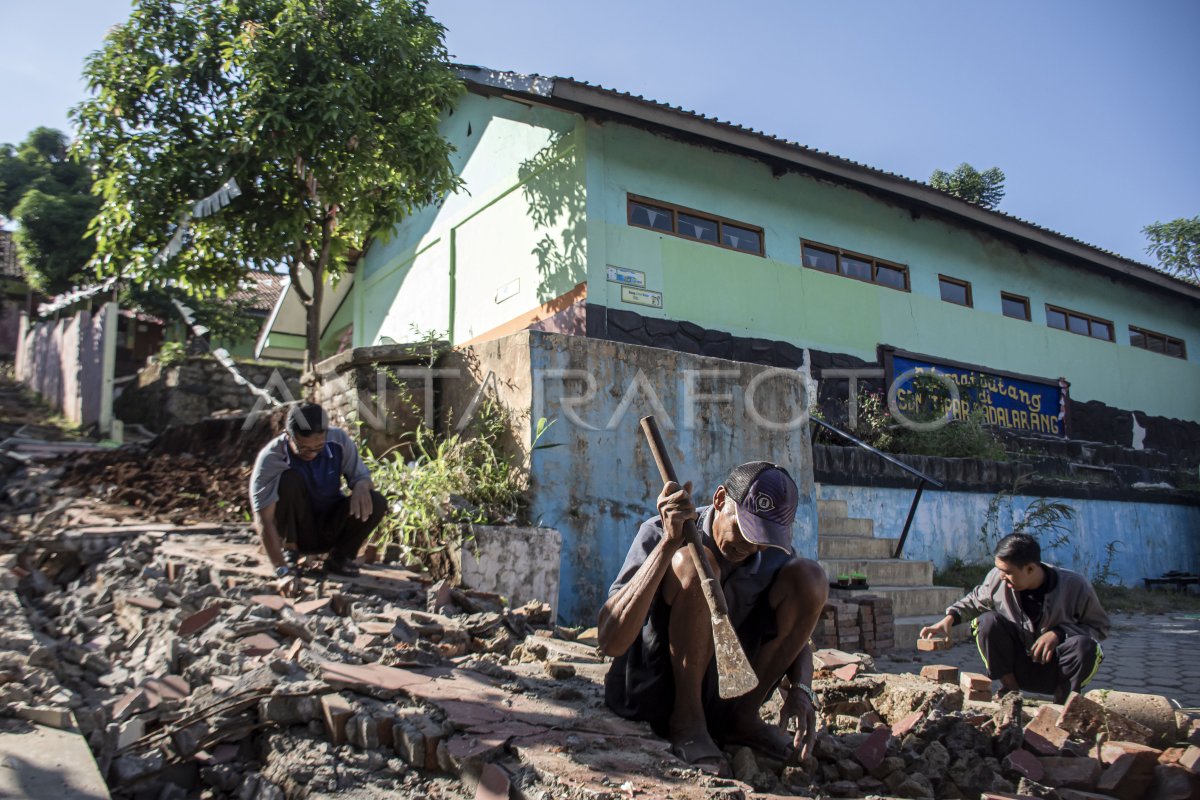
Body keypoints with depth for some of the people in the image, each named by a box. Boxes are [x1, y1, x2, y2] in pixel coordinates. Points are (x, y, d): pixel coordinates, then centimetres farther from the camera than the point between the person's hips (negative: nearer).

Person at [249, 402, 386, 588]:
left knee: (376, 503, -23)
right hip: (295, 532, -3)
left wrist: (361, 486, -32)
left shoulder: (339, 441, -16)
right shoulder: (271, 459, -25)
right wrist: (282, 570, -37)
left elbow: (361, 475, -5)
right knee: (290, 479, -29)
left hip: (330, 529, 3)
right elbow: (264, 520, -29)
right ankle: (289, 551, -12)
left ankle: (338, 557, -3)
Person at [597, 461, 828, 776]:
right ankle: (686, 722, -17)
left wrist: (800, 691, -13)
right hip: (652, 694, -4)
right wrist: (669, 543, -35)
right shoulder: (660, 533, -18)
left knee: (809, 576, -10)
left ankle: (744, 716, -5)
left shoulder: (774, 556, -4)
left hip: (723, 696, 5)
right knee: (694, 563, -29)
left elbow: (796, 635, 10)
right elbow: (610, 641, -29)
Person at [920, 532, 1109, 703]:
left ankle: (1063, 701, -6)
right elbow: (975, 599, 7)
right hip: (1018, 667, 1)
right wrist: (950, 617, -10)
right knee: (988, 621, -24)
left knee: (1084, 646, -33)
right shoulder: (997, 579, -14)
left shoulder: (1075, 586, -19)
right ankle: (1011, 689, -8)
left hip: (1056, 671, -1)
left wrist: (1058, 633, -24)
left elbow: (1100, 626, -8)